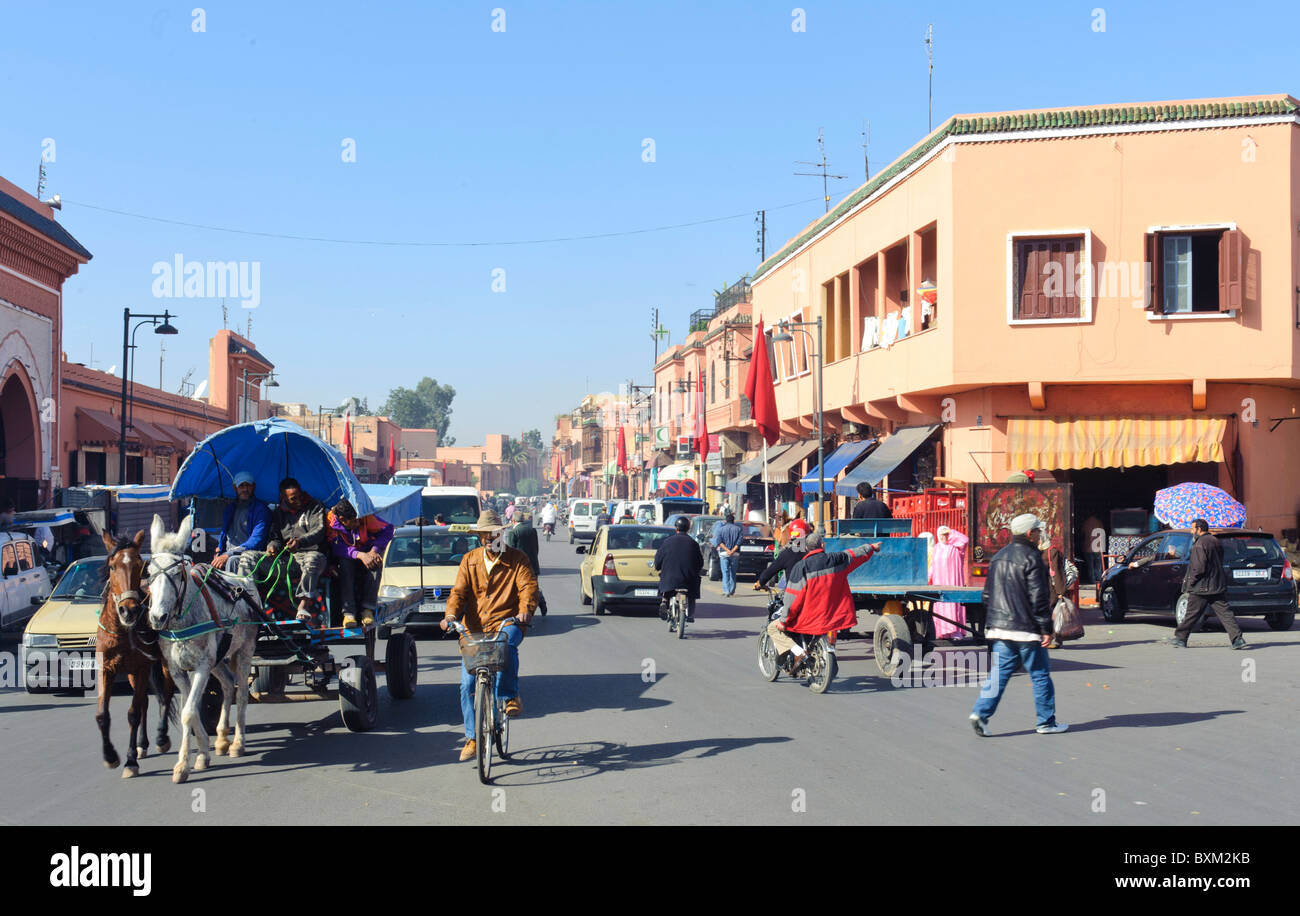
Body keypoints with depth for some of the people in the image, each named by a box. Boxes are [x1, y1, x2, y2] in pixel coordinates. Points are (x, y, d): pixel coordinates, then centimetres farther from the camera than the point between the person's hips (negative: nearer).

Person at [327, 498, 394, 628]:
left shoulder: (366, 517, -17)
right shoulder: (331, 521, -21)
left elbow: (387, 530, -14)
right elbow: (336, 547, -30)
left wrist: (374, 551, -29)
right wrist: (360, 555, -44)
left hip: (367, 553, 1)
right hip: (346, 557, -1)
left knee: (376, 563, -32)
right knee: (345, 563, -35)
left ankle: (368, 609, -32)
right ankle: (348, 612, -39)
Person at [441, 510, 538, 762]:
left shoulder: (517, 559, 6)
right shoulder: (470, 560, 14)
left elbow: (528, 586, -7)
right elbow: (459, 591, 7)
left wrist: (525, 610, -28)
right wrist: (451, 614, -13)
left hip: (505, 622, -3)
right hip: (474, 628, 3)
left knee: (508, 641, -40)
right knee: (467, 684, -3)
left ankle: (510, 697, -22)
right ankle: (472, 739, 9)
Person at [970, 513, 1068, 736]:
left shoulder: (999, 557, 13)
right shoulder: (1031, 558, -12)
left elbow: (988, 594, 18)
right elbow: (1038, 598, -16)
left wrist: (990, 625, 23)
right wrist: (1046, 629, -13)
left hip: (1000, 628, 7)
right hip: (1026, 630, -7)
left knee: (999, 673, 6)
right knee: (1040, 676, 5)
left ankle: (981, 713, -8)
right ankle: (1046, 722, 12)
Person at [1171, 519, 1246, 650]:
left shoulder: (1200, 544, -15)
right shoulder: (1215, 541, 14)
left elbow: (1199, 567, -21)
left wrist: (1190, 582, -10)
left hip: (1202, 587, -8)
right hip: (1218, 586, 8)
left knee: (1191, 614, 1)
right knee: (1225, 613, 4)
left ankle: (1180, 638, 10)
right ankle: (1237, 638, -3)